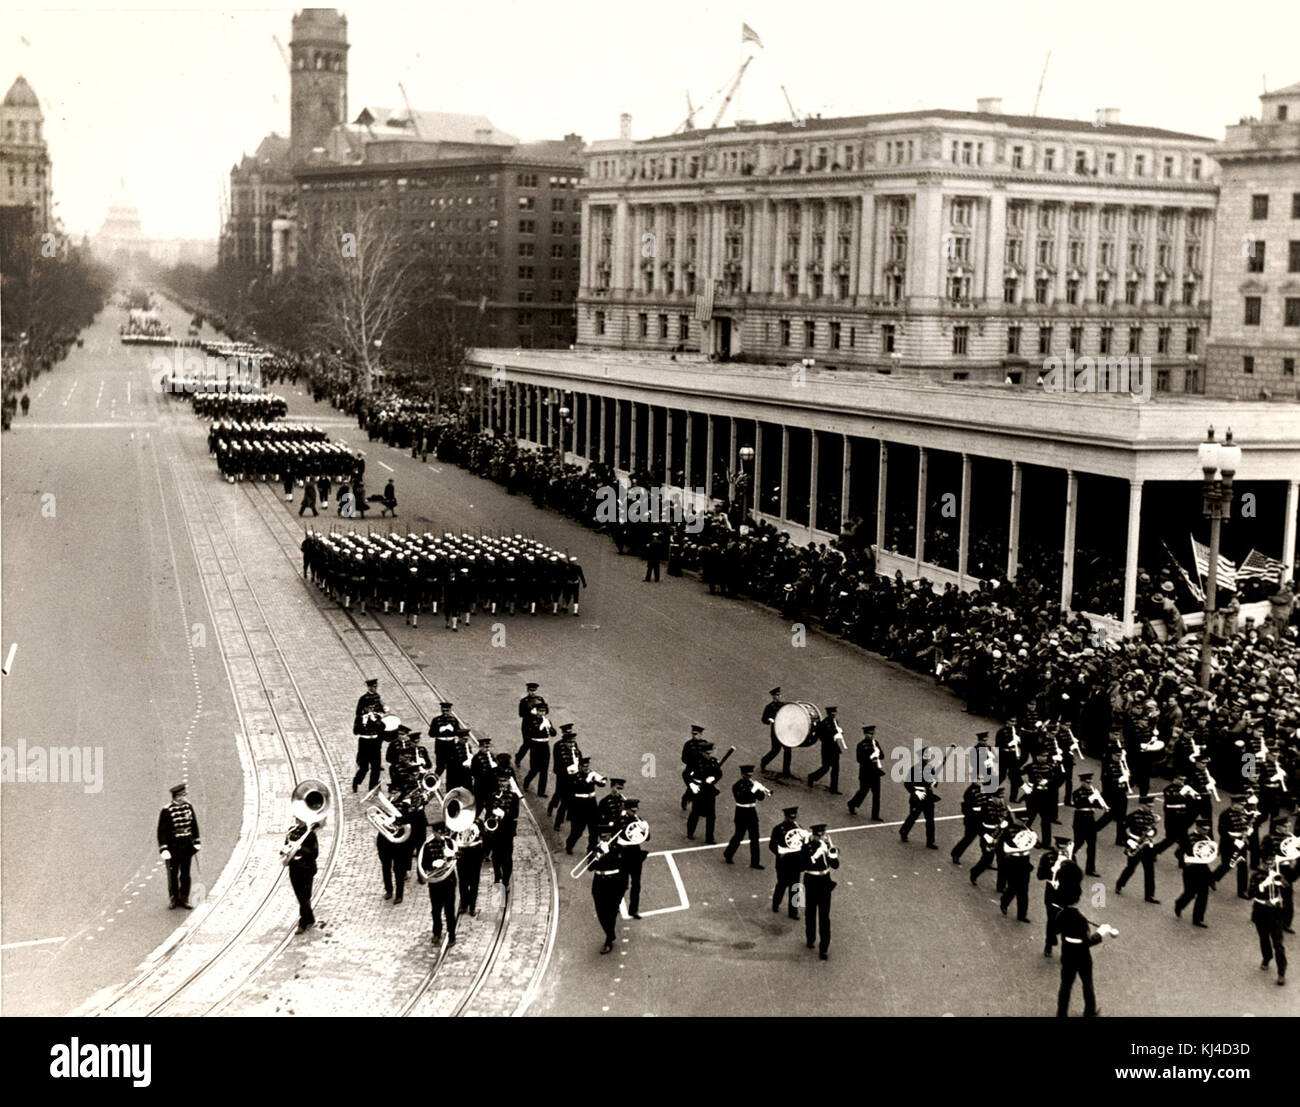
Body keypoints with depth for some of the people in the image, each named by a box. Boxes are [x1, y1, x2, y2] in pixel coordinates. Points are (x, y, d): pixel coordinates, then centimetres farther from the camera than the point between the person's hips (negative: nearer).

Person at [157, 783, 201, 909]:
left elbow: (194, 825, 12)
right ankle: (173, 899, 22)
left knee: (185, 874, 10)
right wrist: (163, 849, -16)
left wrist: (196, 842, 12)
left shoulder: (188, 807, 1)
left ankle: (184, 899, 21)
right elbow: (162, 831, -13)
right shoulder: (166, 811, -15)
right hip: (173, 848, -4)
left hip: (187, 847, 4)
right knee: (173, 875, 7)